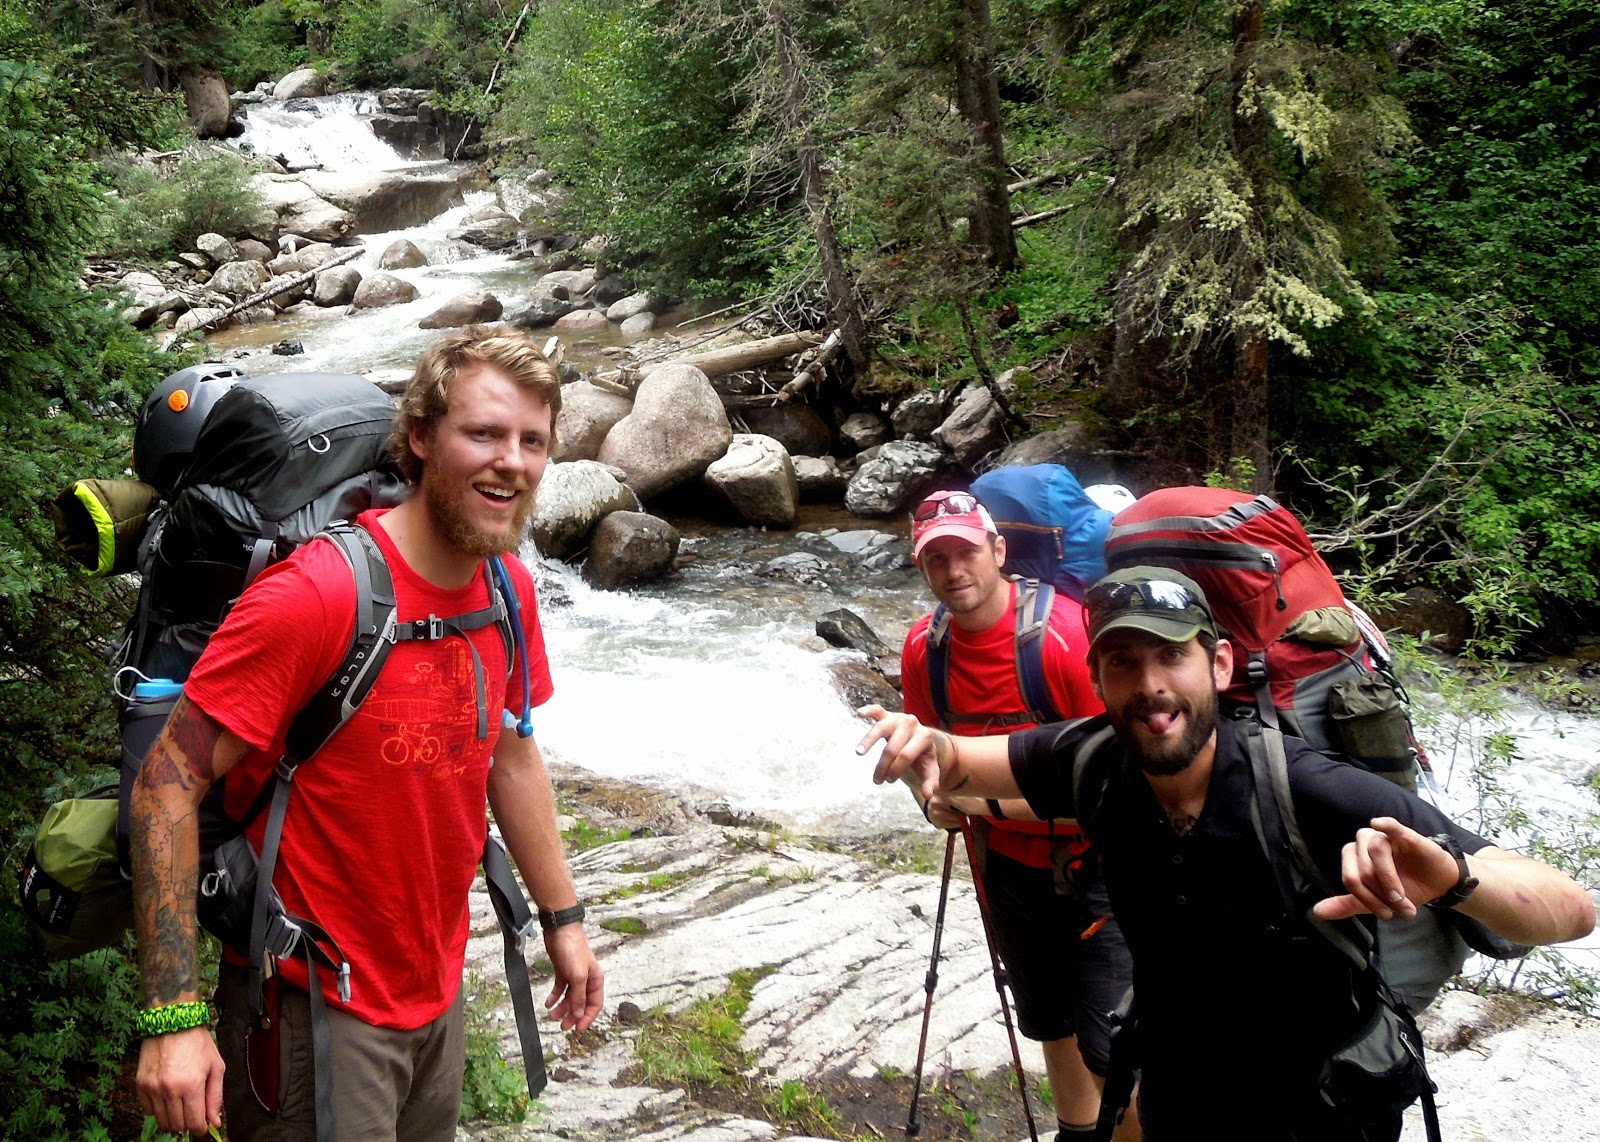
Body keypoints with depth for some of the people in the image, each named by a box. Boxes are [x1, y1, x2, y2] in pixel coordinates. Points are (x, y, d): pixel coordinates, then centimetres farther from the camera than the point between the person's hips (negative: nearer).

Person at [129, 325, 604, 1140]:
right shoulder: (315, 593, -24)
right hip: (313, 1010, -7)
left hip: (437, 995, 7)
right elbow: (167, 784, -22)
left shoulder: (509, 591, -1)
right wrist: (173, 1014, -25)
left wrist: (561, 919, 18)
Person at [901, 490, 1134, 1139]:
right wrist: (935, 801, -12)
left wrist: (1000, 801, -28)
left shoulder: (1066, 633, -26)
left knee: (1110, 1047, -10)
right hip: (1009, 862, 6)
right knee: (1051, 1025, 24)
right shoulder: (923, 648, -8)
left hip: (1096, 861, -6)